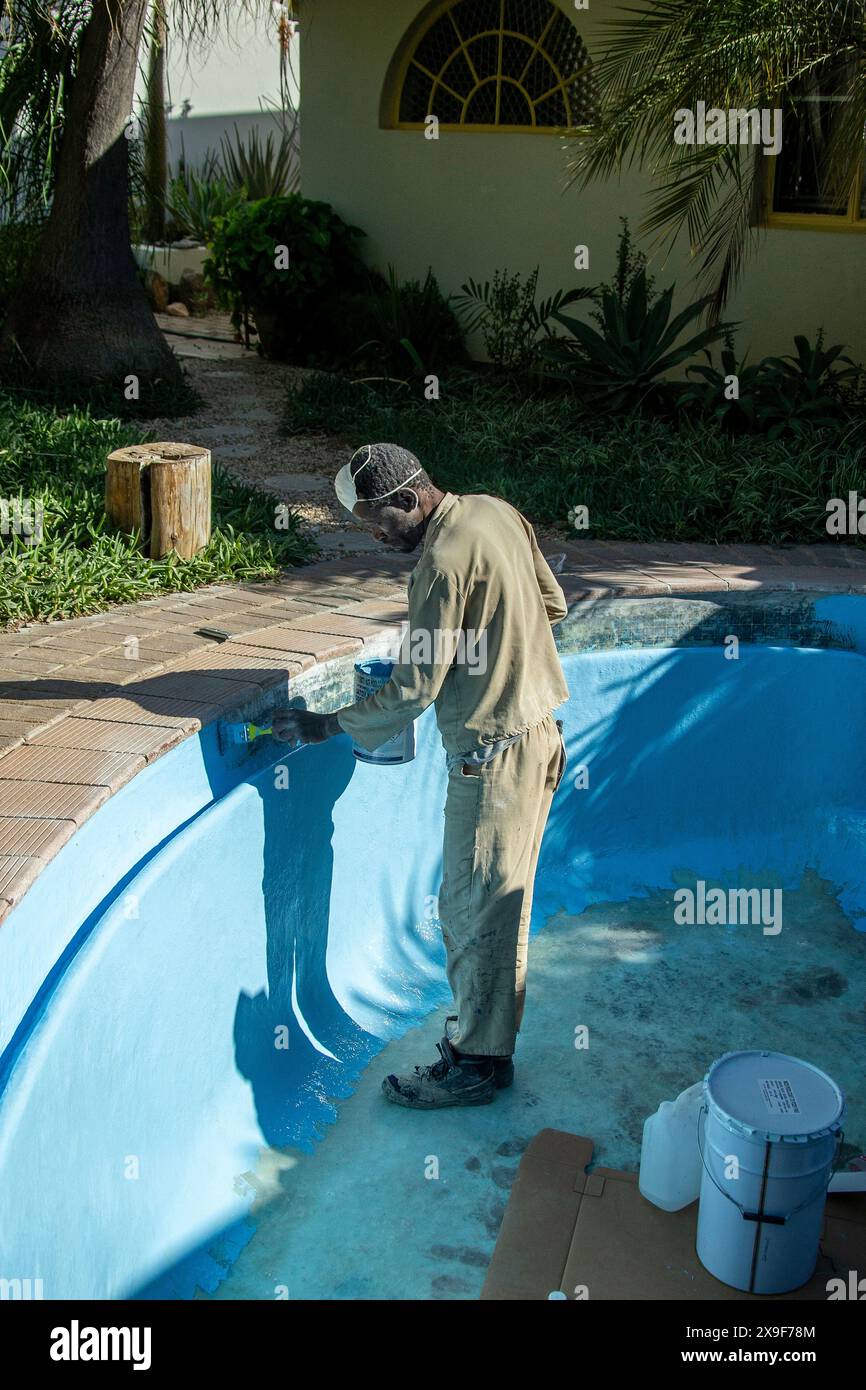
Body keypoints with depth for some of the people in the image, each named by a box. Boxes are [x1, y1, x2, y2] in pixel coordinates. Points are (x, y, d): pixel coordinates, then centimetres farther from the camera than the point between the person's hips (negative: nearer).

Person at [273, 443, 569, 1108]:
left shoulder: (443, 564, -22)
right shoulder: (495, 511, 5)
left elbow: (415, 689, -20)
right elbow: (553, 603, 15)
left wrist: (330, 725, -11)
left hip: (494, 755, -10)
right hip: (537, 730, 10)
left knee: (475, 908, 2)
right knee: (497, 901, 19)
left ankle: (479, 1060, 14)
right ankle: (485, 1021, 33)